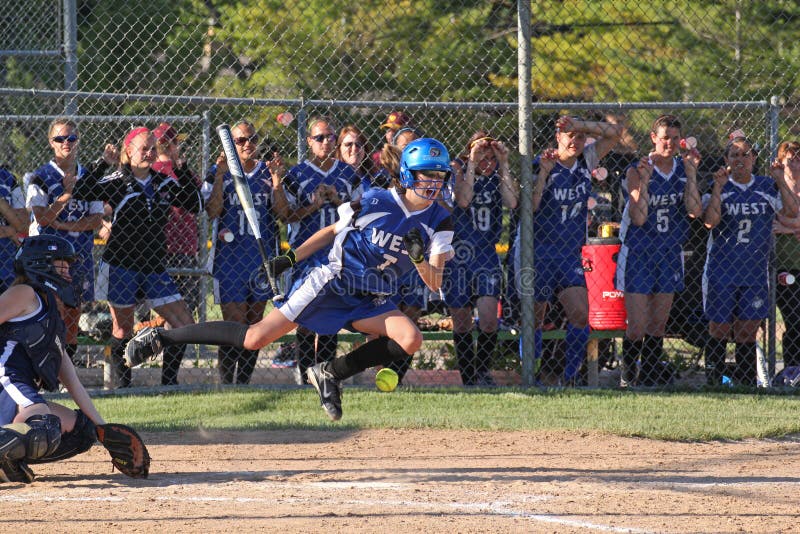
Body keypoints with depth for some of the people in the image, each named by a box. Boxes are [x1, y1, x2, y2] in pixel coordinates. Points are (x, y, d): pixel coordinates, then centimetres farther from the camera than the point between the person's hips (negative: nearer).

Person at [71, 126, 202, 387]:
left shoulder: (164, 183, 8)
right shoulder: (116, 183, -6)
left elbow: (196, 205, 11)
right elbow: (79, 192, -16)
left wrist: (185, 174, 0)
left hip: (155, 267, 5)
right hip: (121, 266, -5)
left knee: (185, 324, -2)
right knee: (122, 330, 2)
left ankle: (168, 381, 9)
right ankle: (123, 384, 14)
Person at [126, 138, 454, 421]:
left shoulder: (438, 222, -2)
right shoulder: (375, 202, -8)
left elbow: (434, 283, -5)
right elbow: (333, 231, 8)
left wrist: (419, 258, -26)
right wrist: (290, 258, 2)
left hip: (371, 302, 4)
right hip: (332, 283, -4)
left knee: (410, 340, -25)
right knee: (255, 339, -14)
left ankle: (331, 373, -8)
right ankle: (161, 337, 0)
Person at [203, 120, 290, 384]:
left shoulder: (266, 171, 8)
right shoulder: (219, 171, 2)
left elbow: (282, 213, 1)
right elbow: (213, 212, -10)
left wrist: (276, 181, -13)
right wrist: (220, 176, -19)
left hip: (262, 257, 3)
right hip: (229, 258, -3)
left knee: (255, 323, 6)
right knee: (234, 325, -11)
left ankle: (244, 381, 14)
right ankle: (226, 383, -6)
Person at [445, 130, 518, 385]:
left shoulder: (498, 173, 2)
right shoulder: (459, 169, -4)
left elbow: (512, 202, -15)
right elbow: (463, 200, -21)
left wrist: (503, 165, -18)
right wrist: (472, 164, -24)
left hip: (487, 253, 1)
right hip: (457, 251, -1)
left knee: (488, 318, -14)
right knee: (461, 323, 5)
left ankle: (484, 371, 7)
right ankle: (468, 380, 16)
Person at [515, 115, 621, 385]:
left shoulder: (586, 160, 3)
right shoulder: (541, 165, -12)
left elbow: (614, 132, 0)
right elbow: (529, 207, -22)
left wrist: (579, 124, -13)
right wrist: (543, 172, -31)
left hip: (569, 256, 4)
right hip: (536, 253, -4)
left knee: (580, 314, -10)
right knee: (534, 319, 1)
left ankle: (570, 378, -1)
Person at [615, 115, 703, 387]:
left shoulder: (683, 169, 2)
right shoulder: (637, 170, -9)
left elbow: (695, 211, -11)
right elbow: (638, 218, -16)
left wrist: (691, 173, -17)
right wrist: (644, 180, -25)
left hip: (670, 252, 4)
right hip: (638, 254, -4)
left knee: (658, 324, 9)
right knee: (637, 327, -8)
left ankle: (651, 375, 19)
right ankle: (627, 376, 8)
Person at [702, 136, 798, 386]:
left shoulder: (767, 187, 8)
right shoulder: (718, 187, 1)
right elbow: (710, 221, -13)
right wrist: (718, 187, -19)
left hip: (755, 271, 2)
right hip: (722, 269, -2)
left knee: (747, 332, 2)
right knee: (719, 328, 2)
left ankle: (745, 382, 8)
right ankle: (713, 382, 10)